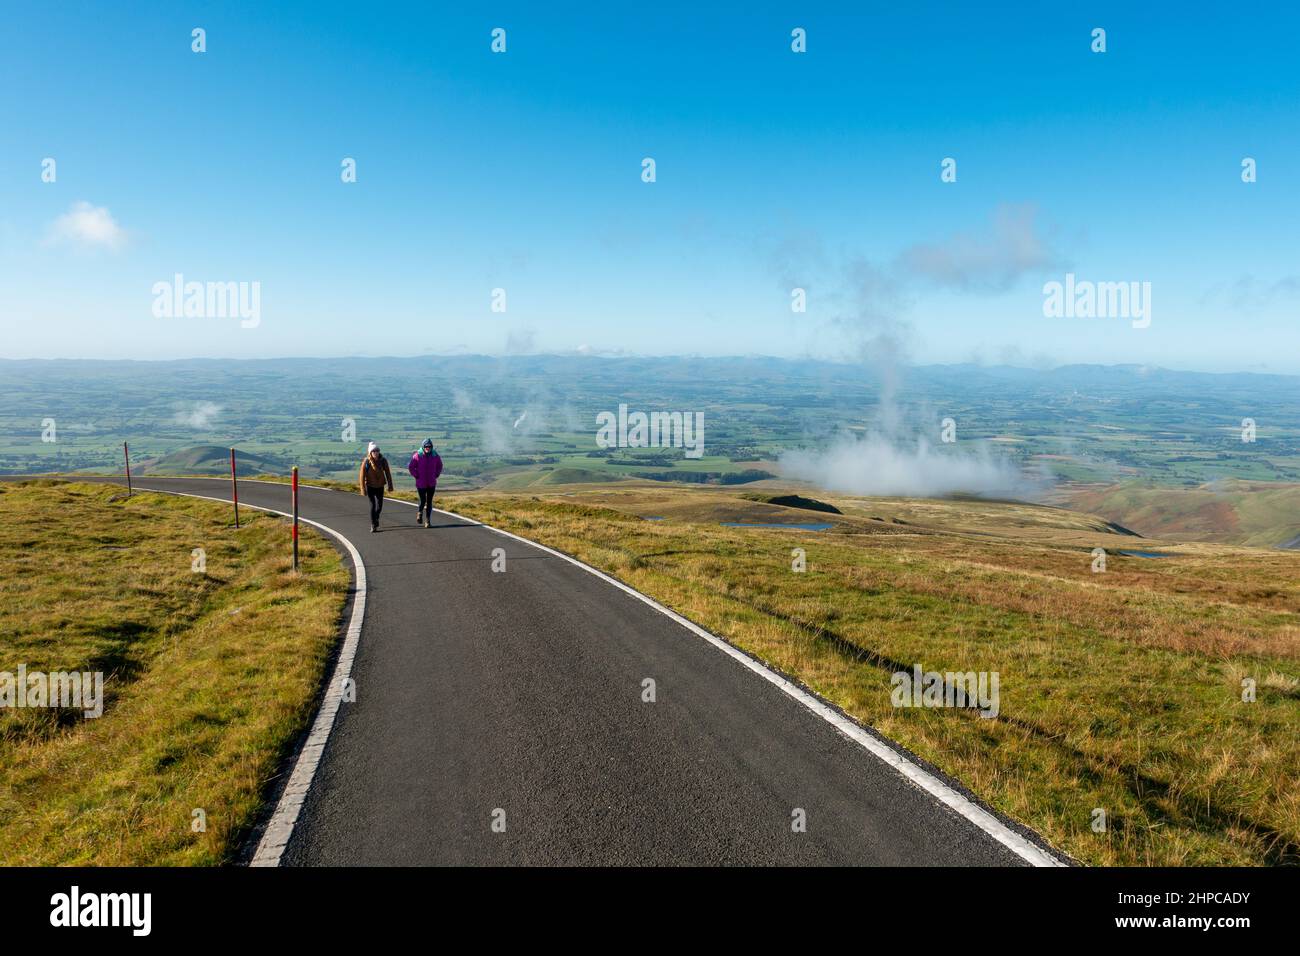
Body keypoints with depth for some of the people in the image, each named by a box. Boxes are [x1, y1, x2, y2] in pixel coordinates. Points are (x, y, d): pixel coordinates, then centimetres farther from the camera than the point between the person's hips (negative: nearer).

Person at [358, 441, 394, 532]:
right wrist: (363, 489, -14)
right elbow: (362, 476, -12)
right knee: (373, 505, -7)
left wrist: (390, 485, 0)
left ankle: (376, 518, 39)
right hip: (370, 486, -3)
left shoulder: (383, 460, -10)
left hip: (380, 486, 3)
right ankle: (373, 525, 0)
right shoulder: (366, 462, -16)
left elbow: (387, 473, -1)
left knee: (379, 506, 9)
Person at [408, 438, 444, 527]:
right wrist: (416, 476, -5)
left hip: (432, 483, 2)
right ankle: (420, 513, 27)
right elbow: (411, 467, -1)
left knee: (429, 502, 3)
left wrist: (436, 475, 7)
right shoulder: (417, 455, -9)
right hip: (421, 483, -2)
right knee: (423, 500, -5)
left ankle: (428, 521, 9)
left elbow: (439, 466, 17)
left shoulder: (435, 456, 0)